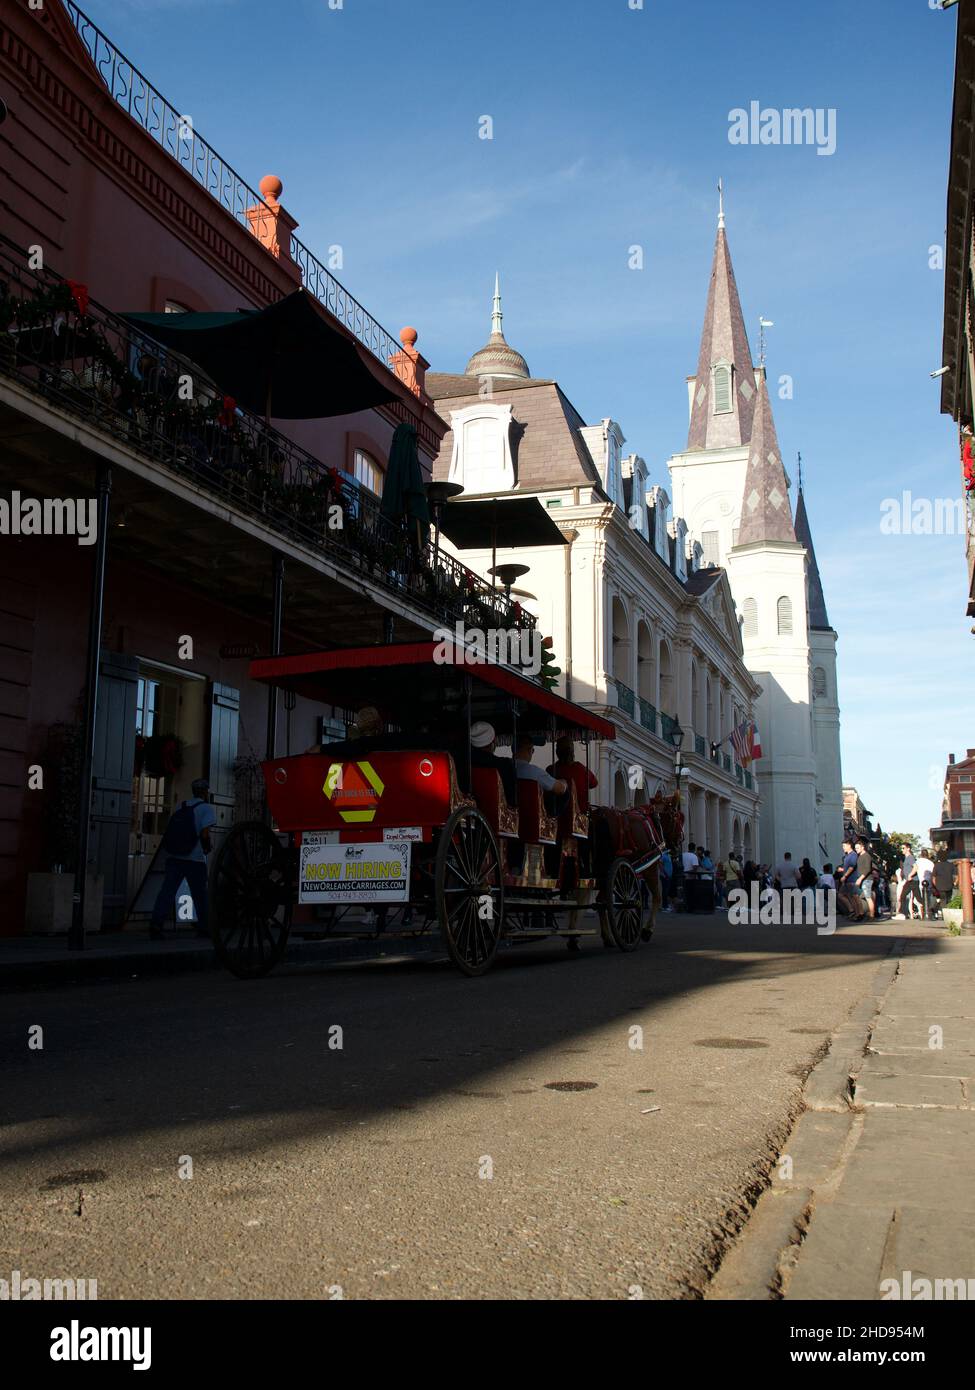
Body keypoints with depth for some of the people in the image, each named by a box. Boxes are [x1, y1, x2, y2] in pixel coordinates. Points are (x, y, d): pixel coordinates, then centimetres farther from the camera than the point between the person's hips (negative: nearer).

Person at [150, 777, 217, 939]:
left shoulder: (180, 806, 16)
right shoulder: (206, 808, -2)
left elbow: (171, 830, 15)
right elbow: (204, 834, -13)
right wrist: (207, 848, 3)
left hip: (173, 857, 4)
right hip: (195, 859, -4)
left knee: (167, 890, -3)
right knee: (199, 894, 9)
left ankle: (156, 923, -18)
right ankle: (203, 927, 18)